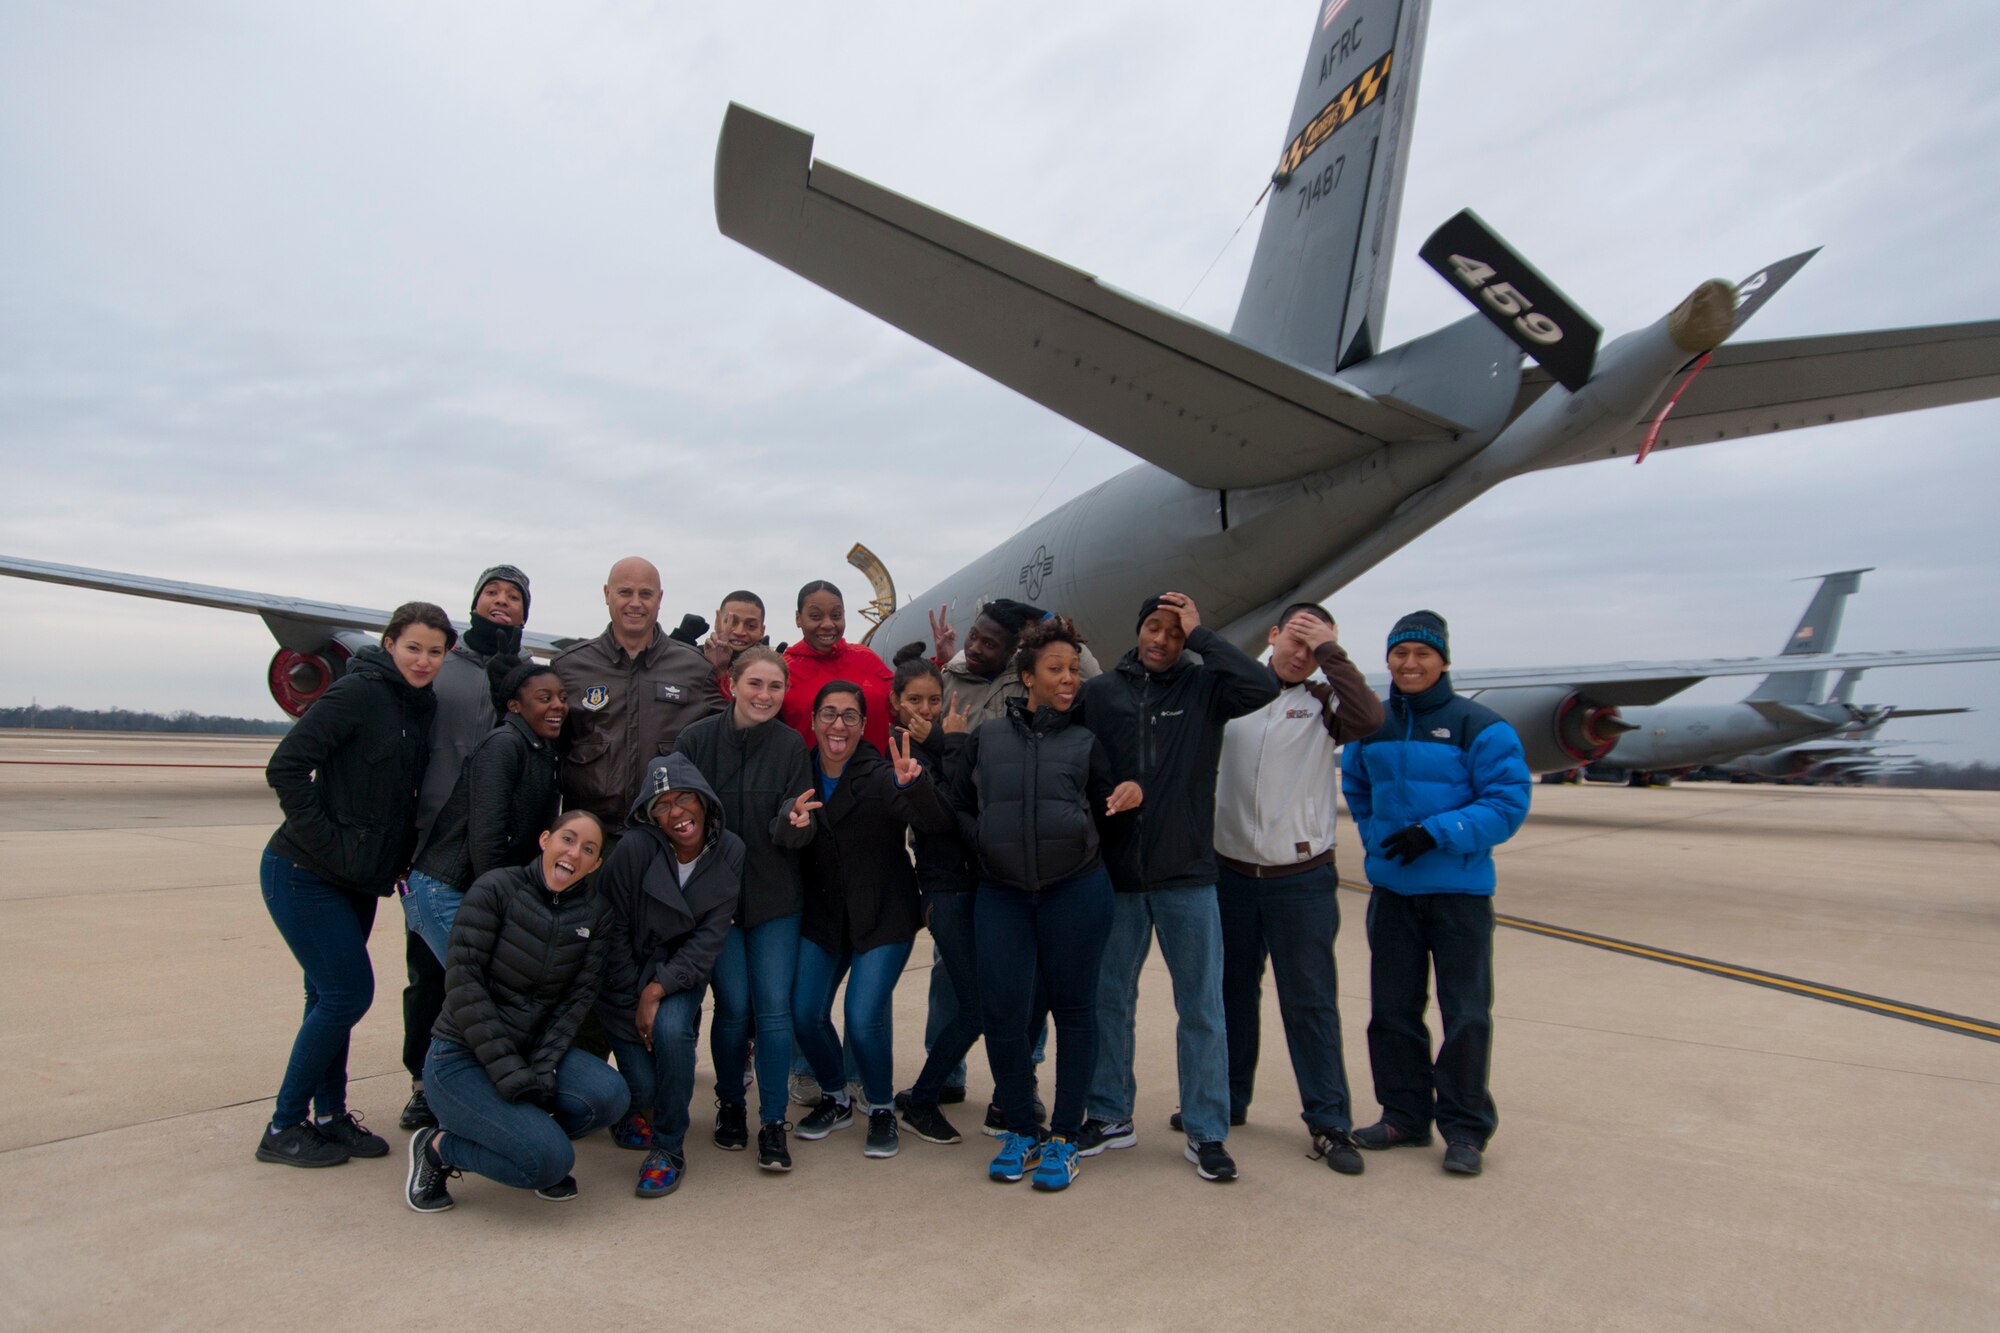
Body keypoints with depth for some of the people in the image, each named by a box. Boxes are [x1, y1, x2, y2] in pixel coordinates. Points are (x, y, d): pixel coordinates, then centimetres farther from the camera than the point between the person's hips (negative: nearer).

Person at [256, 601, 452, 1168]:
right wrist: (324, 840, -20)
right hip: (304, 874, -7)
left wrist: (400, 859, 5)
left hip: (355, 879, 7)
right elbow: (286, 766, -21)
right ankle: (284, 1127, 11)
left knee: (331, 995, 14)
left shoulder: (424, 706, 7)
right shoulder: (360, 692, -16)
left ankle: (329, 1115, 25)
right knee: (348, 992, -5)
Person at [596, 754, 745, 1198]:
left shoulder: (729, 852, -12)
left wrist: (658, 990, -19)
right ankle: (636, 1106, 27)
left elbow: (709, 937, -11)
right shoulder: (635, 849, -20)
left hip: (681, 973, 1)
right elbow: (615, 932, -12)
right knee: (642, 1086, -13)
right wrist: (636, 1002, -10)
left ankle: (670, 1148, -7)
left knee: (671, 1027, -29)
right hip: (627, 977, -1)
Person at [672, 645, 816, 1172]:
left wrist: (795, 822, -29)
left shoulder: (791, 746, -5)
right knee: (733, 1006, 0)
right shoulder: (696, 739, -8)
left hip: (775, 896, 1)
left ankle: (773, 1123, 11)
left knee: (774, 1007, -1)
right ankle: (729, 1103, 25)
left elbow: (795, 833, -6)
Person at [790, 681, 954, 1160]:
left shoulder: (881, 776, -14)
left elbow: (937, 823, -27)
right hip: (822, 915, 4)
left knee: (864, 1019, -12)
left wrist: (913, 785, -48)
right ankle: (835, 1100, 26)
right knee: (805, 1013, -2)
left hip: (883, 916, -4)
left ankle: (882, 1109, 15)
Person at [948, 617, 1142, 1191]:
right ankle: (1020, 1132, 19)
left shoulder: (1086, 740, 5)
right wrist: (991, 841, 0)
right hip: (1000, 892, 1)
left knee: (1073, 1008, 5)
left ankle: (1064, 1138, 20)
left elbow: (1103, 806, 8)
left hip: (1076, 890, -1)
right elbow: (958, 804, 14)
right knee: (1001, 1010, -2)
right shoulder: (986, 737, 7)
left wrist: (1129, 795, -13)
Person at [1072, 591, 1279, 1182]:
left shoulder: (1204, 686, 0)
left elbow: (1262, 687, -18)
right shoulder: (1098, 692, 2)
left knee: (1201, 1008, 6)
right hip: (1116, 875, 2)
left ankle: (1206, 1131, 19)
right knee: (1109, 1000, 13)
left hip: (1187, 875, -1)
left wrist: (1200, 634, -13)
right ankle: (1110, 1115, 29)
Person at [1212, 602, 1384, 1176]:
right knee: (1231, 994, 16)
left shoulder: (1323, 702, -1)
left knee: (1311, 1003, 4)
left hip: (1302, 881, -2)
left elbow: (1369, 718, -21)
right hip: (1231, 875, 2)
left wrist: (1330, 651, -17)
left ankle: (1330, 1124, 15)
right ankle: (1226, 1102, 32)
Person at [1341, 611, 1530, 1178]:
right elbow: (1355, 786, 24)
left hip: (1460, 892, -5)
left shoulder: (1479, 726, -8)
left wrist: (1437, 833, -21)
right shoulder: (1372, 727, 7)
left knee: (1465, 1013, 2)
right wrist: (1374, 836, 10)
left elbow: (1508, 802, -12)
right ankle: (1404, 1115, 25)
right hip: (1391, 889, 5)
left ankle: (1466, 1130, 16)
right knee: (1392, 1008, 11)